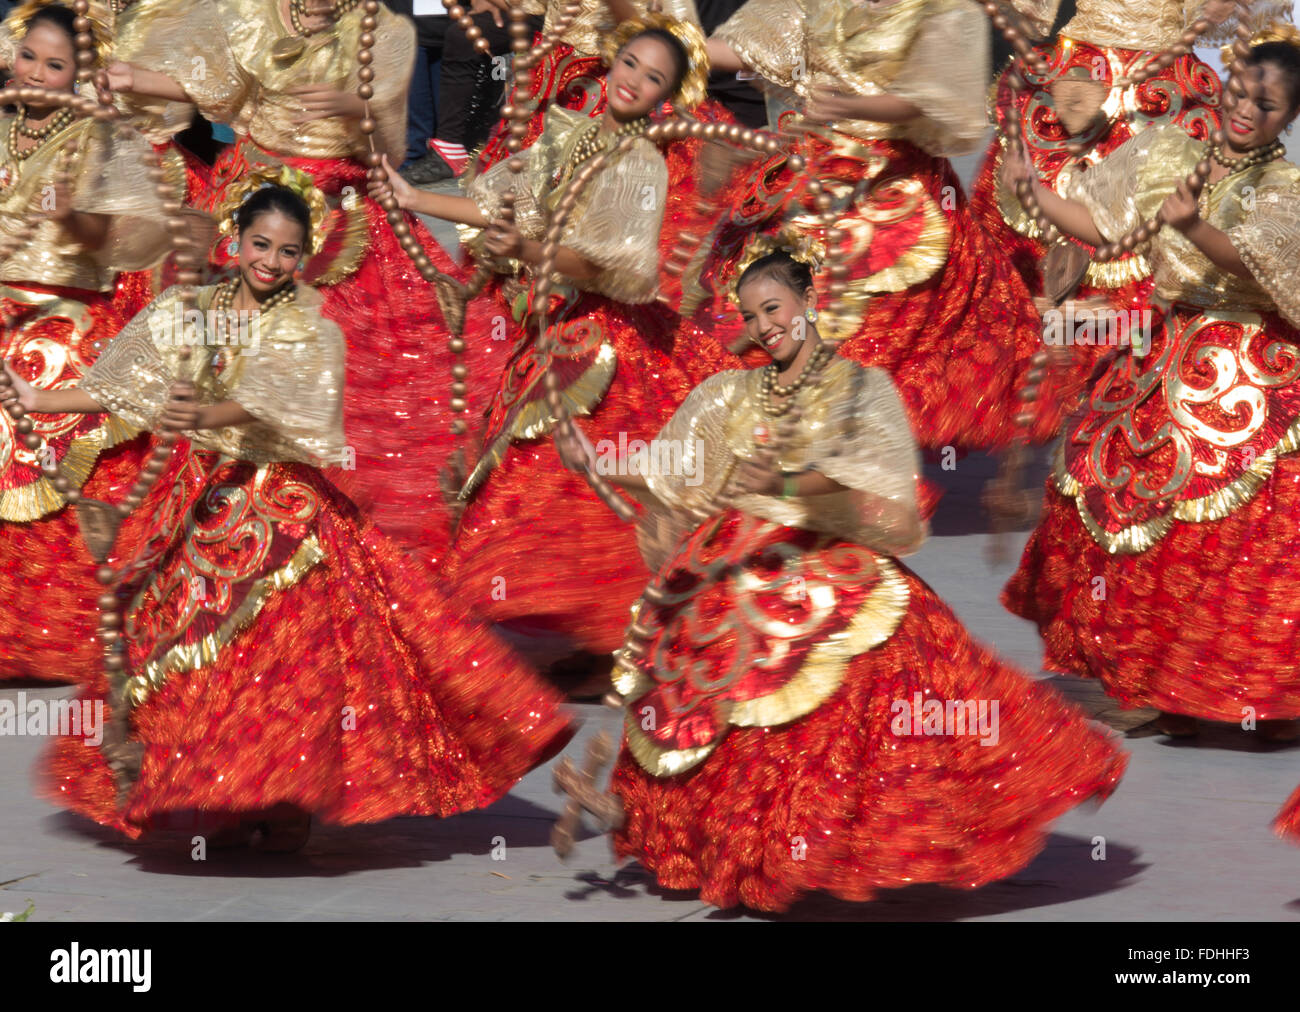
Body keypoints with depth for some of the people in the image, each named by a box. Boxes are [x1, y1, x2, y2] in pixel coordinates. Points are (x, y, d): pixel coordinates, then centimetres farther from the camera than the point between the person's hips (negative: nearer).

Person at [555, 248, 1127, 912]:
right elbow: (669, 479, 15)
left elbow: (863, 471, -17)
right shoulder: (732, 395, 14)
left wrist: (784, 481, -34)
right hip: (735, 581, 4)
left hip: (832, 578, -4)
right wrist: (597, 463, -1)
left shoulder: (861, 386, 1)